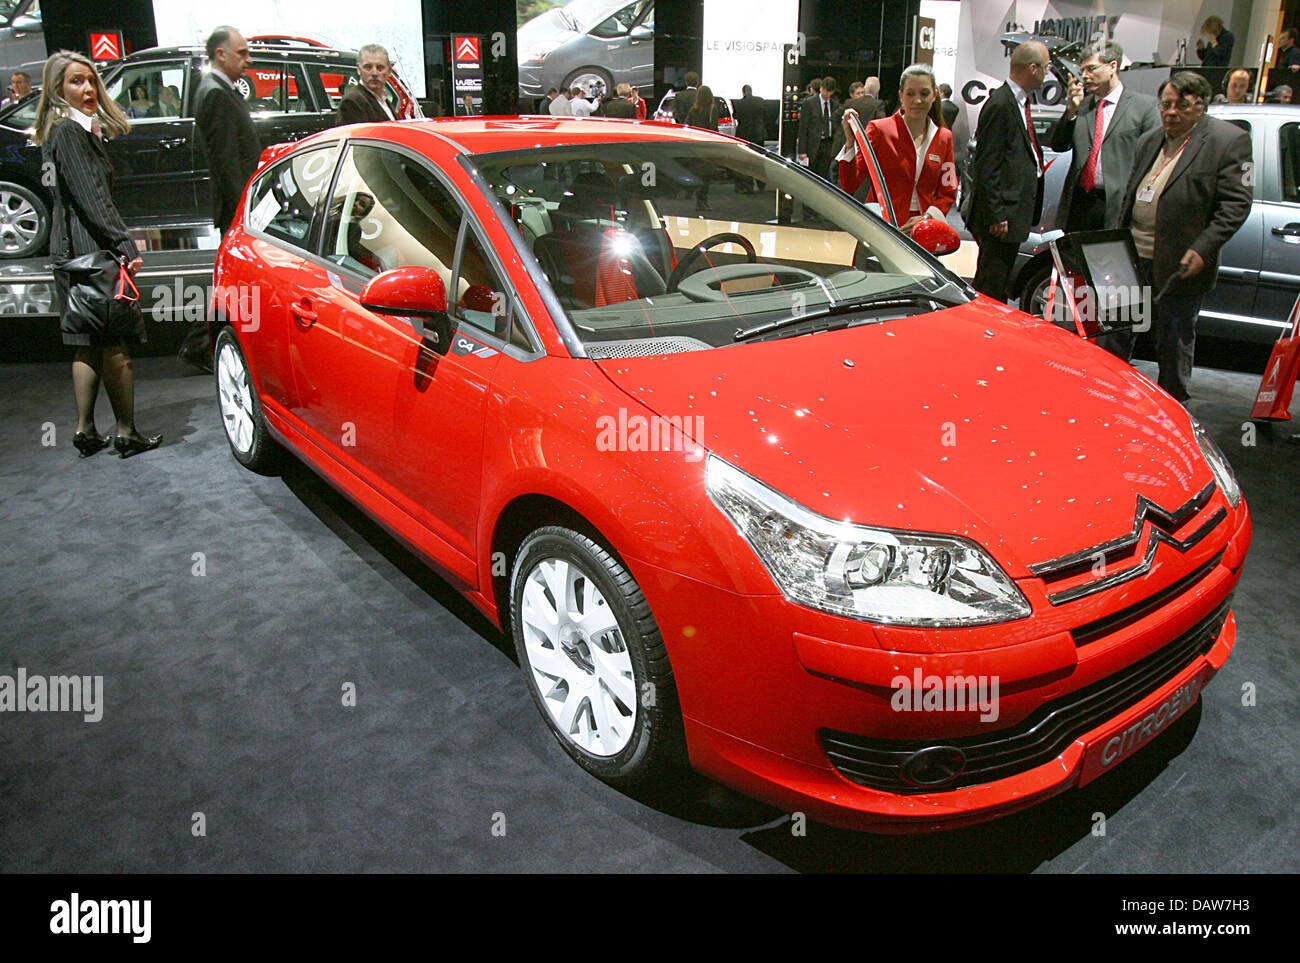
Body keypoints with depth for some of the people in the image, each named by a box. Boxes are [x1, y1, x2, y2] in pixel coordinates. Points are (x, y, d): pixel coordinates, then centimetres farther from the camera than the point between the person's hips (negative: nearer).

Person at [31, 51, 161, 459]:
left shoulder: (81, 130, 18)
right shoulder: (69, 132, -12)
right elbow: (91, 198, -20)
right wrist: (124, 246, -23)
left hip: (73, 250, 10)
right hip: (91, 247, -10)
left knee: (88, 344, 12)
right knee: (115, 344, -5)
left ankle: (85, 430, 17)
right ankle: (127, 433, 1)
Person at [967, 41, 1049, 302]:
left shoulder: (1020, 102, 14)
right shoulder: (1000, 105, -16)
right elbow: (986, 166, -19)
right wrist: (995, 216, -20)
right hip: (1002, 215, -10)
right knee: (991, 289, -4)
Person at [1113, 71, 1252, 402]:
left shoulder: (1229, 141, -7)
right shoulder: (1150, 141, 13)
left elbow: (1236, 204, -11)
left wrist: (1203, 249, -19)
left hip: (1180, 263, -5)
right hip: (1133, 255, 6)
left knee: (1175, 340, 6)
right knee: (1118, 328, 13)